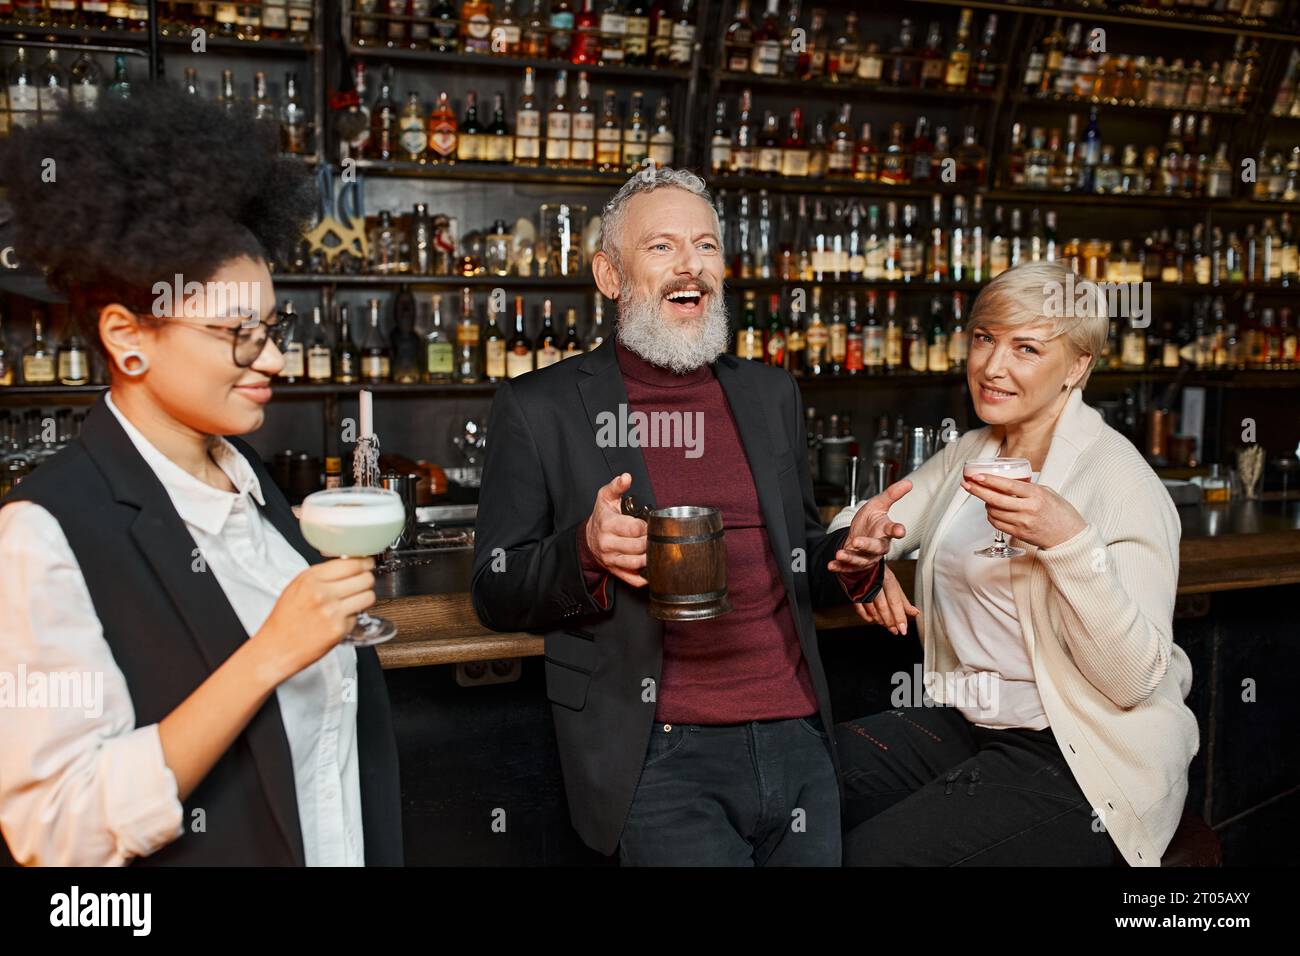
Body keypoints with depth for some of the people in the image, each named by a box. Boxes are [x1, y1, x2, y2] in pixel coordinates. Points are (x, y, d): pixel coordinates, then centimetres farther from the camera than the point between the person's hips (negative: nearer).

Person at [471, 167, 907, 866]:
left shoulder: (771, 394, 12)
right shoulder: (539, 407, -2)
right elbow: (495, 594, 0)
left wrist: (851, 556, -3)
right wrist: (585, 551, -20)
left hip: (797, 745, 5)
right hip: (660, 757, -4)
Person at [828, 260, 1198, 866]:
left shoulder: (1120, 480, -14)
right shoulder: (966, 457, 9)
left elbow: (1135, 681, -19)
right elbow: (854, 527, 12)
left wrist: (1068, 542, -32)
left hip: (1078, 762, -6)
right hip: (962, 724, 6)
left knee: (868, 852, -22)